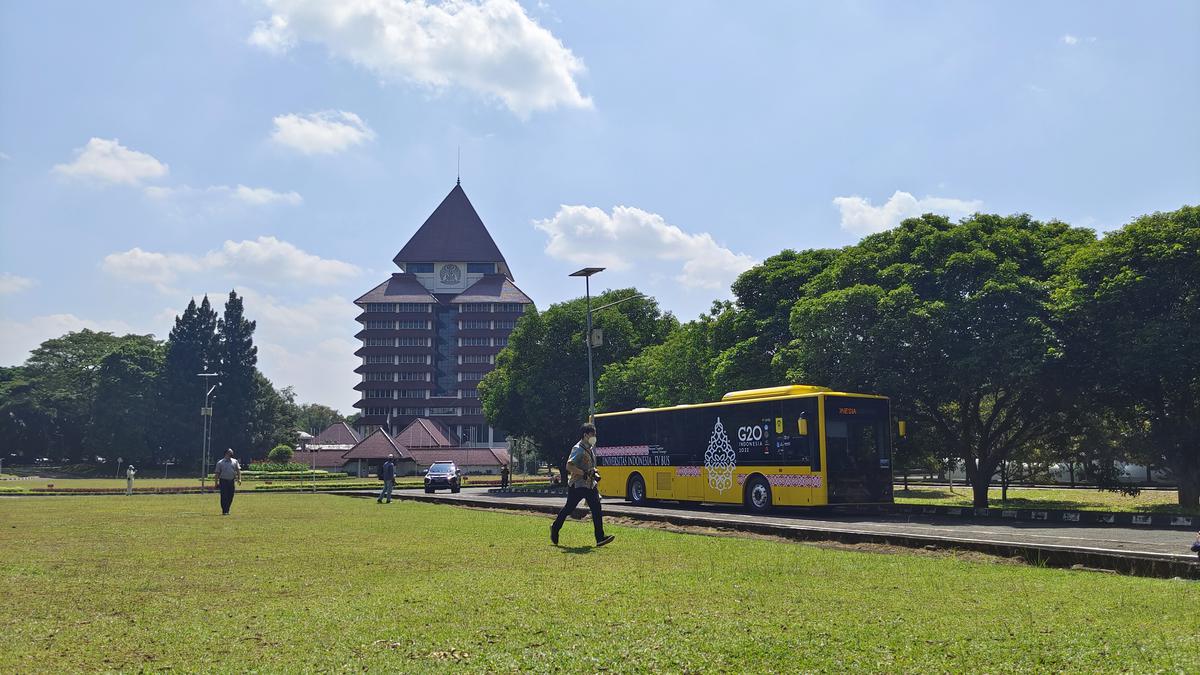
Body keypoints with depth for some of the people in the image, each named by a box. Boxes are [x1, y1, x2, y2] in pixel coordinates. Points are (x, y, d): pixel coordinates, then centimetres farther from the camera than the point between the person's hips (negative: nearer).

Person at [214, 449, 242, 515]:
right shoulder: (220, 463, 4)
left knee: (230, 497, 4)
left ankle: (227, 510, 17)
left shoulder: (235, 461, 13)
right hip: (223, 480, -3)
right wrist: (217, 481, -7)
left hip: (231, 481, 3)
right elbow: (217, 473, 2)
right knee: (224, 496, -7)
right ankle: (224, 511, -3)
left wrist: (239, 479, -5)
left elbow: (238, 470, 8)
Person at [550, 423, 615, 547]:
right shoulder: (578, 449, -16)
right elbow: (569, 466, -25)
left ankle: (600, 538, -10)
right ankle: (555, 529, 31)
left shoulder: (591, 448, 11)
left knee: (596, 509, -6)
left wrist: (594, 473, 11)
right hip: (577, 485, -7)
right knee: (568, 509, 8)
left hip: (590, 485, 7)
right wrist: (585, 474, -27)